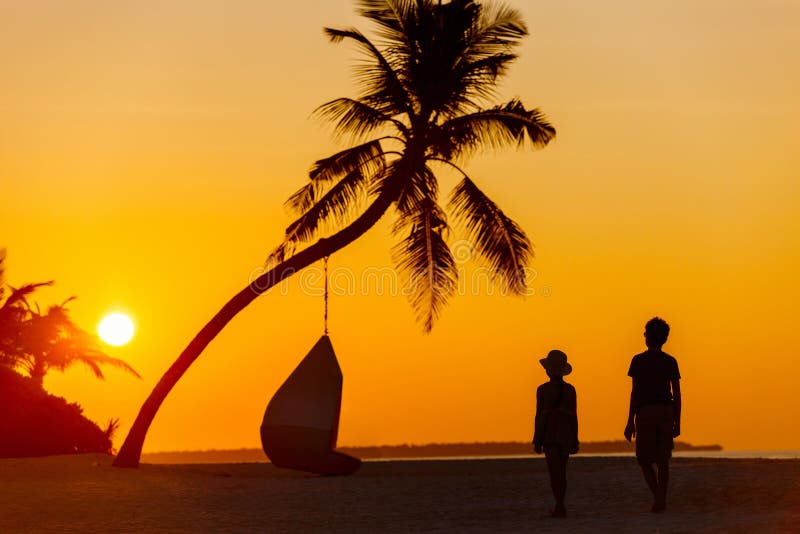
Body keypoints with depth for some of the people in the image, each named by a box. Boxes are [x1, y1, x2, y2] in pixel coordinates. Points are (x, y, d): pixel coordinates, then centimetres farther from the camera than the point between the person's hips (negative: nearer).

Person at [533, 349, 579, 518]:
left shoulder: (543, 390, -7)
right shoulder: (570, 390, 3)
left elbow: (539, 415, -7)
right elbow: (573, 415, 4)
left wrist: (537, 440, -2)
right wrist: (574, 439, 10)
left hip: (549, 433, -4)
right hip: (566, 433, 4)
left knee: (554, 471, -4)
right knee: (561, 471, 14)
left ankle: (560, 507, -13)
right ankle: (559, 506, 16)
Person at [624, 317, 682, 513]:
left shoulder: (638, 361, -3)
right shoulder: (671, 362, 7)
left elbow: (635, 392, -7)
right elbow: (677, 394, 5)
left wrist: (630, 421, -4)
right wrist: (677, 422, 11)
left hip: (646, 412, -3)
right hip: (667, 412, 3)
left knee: (645, 459, 4)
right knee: (663, 460, 9)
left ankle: (657, 495, -17)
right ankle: (661, 500, 7)